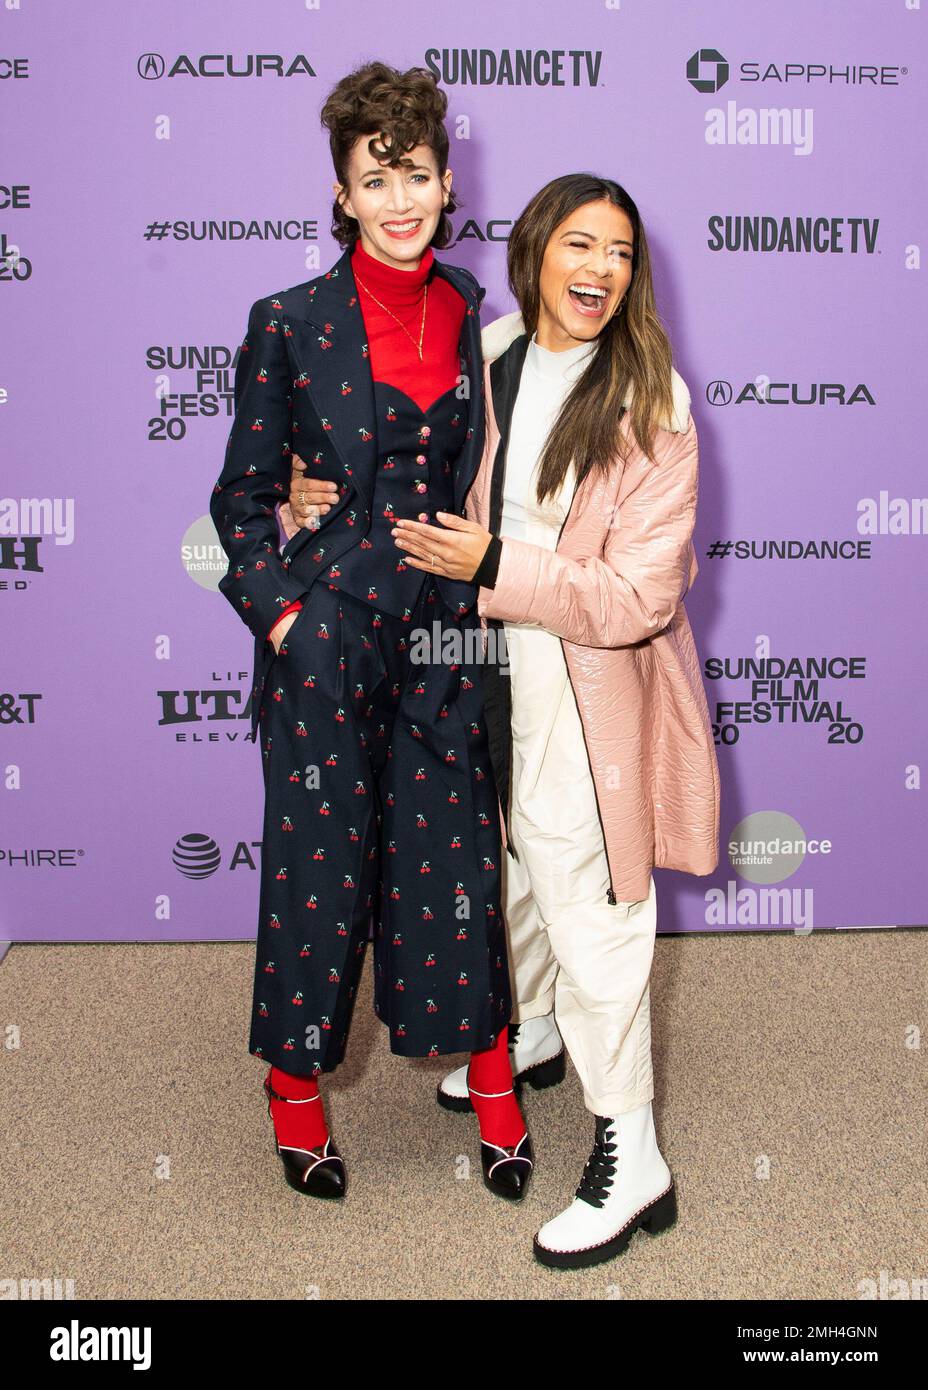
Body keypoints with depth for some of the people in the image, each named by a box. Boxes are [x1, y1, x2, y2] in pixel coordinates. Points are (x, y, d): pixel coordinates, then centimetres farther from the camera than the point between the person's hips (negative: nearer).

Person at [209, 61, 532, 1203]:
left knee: (455, 855, 9)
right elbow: (243, 497, 1)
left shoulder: (481, 321, 6)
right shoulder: (290, 324, -2)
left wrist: (488, 579, 4)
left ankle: (491, 1081, 27)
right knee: (319, 862, 7)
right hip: (324, 637, -2)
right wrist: (280, 615, -9)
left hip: (448, 635, 3)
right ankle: (295, 1088, 28)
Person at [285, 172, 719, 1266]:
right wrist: (322, 498, -2)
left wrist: (494, 567, -25)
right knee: (511, 867, 24)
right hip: (493, 676, 6)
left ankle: (630, 1160, 19)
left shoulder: (651, 401, -16)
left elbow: (640, 598, -20)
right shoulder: (483, 358, -1)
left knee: (587, 915, 1)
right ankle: (533, 1034, 52)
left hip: (592, 693, -6)